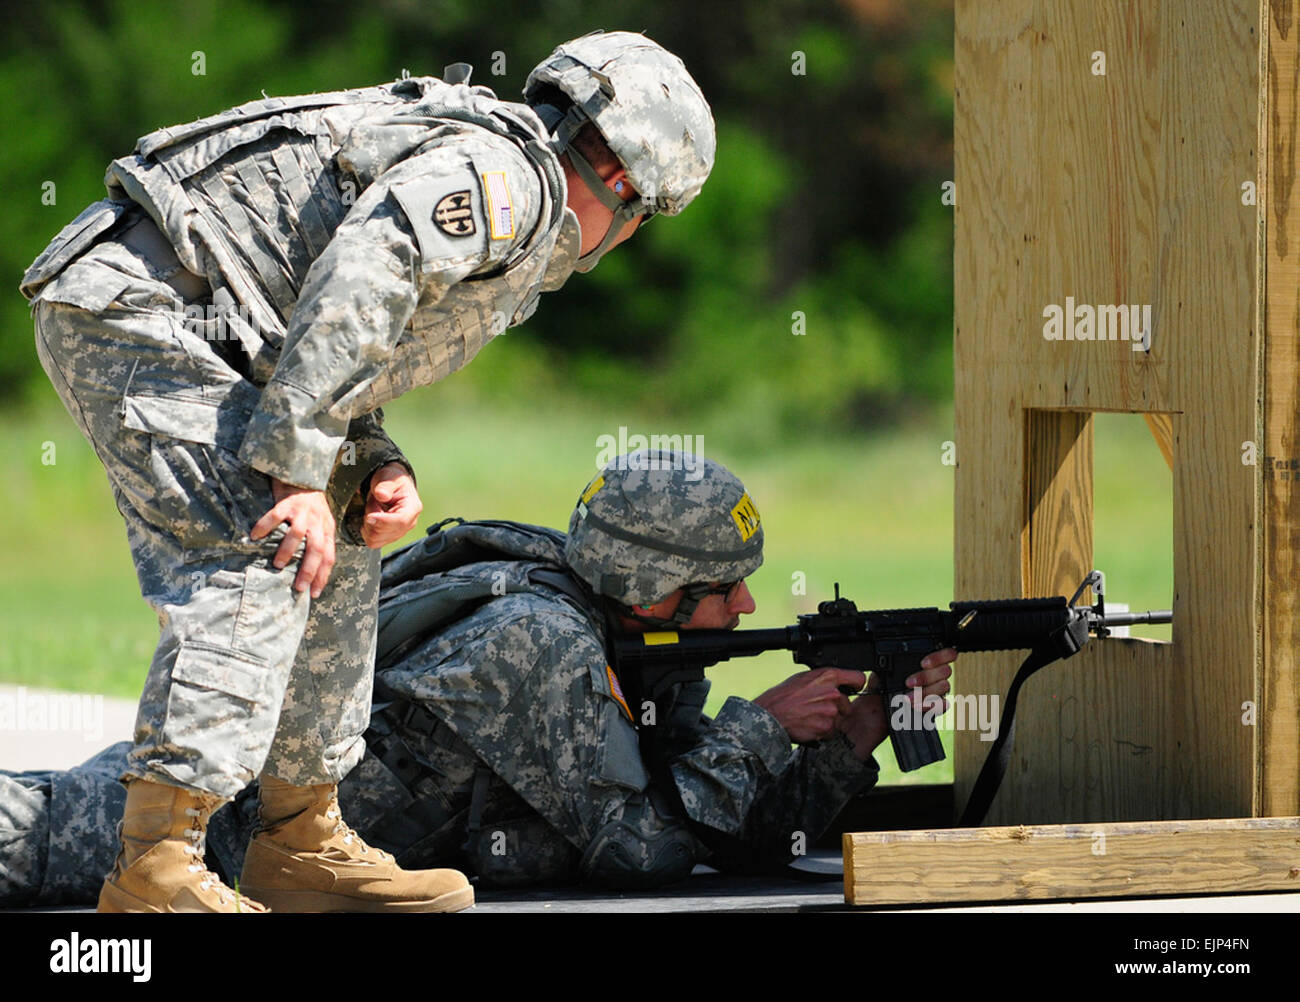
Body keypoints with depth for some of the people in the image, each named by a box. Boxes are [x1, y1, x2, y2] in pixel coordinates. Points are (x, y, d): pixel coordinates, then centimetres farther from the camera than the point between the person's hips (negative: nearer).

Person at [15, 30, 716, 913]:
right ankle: (155, 869, -23)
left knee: (336, 547, 15)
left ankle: (301, 843, 18)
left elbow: (334, 368, 23)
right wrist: (301, 476, -24)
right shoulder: (499, 175, -10)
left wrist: (378, 469, 4)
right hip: (132, 306, -11)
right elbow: (354, 281, -25)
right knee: (254, 564, -18)